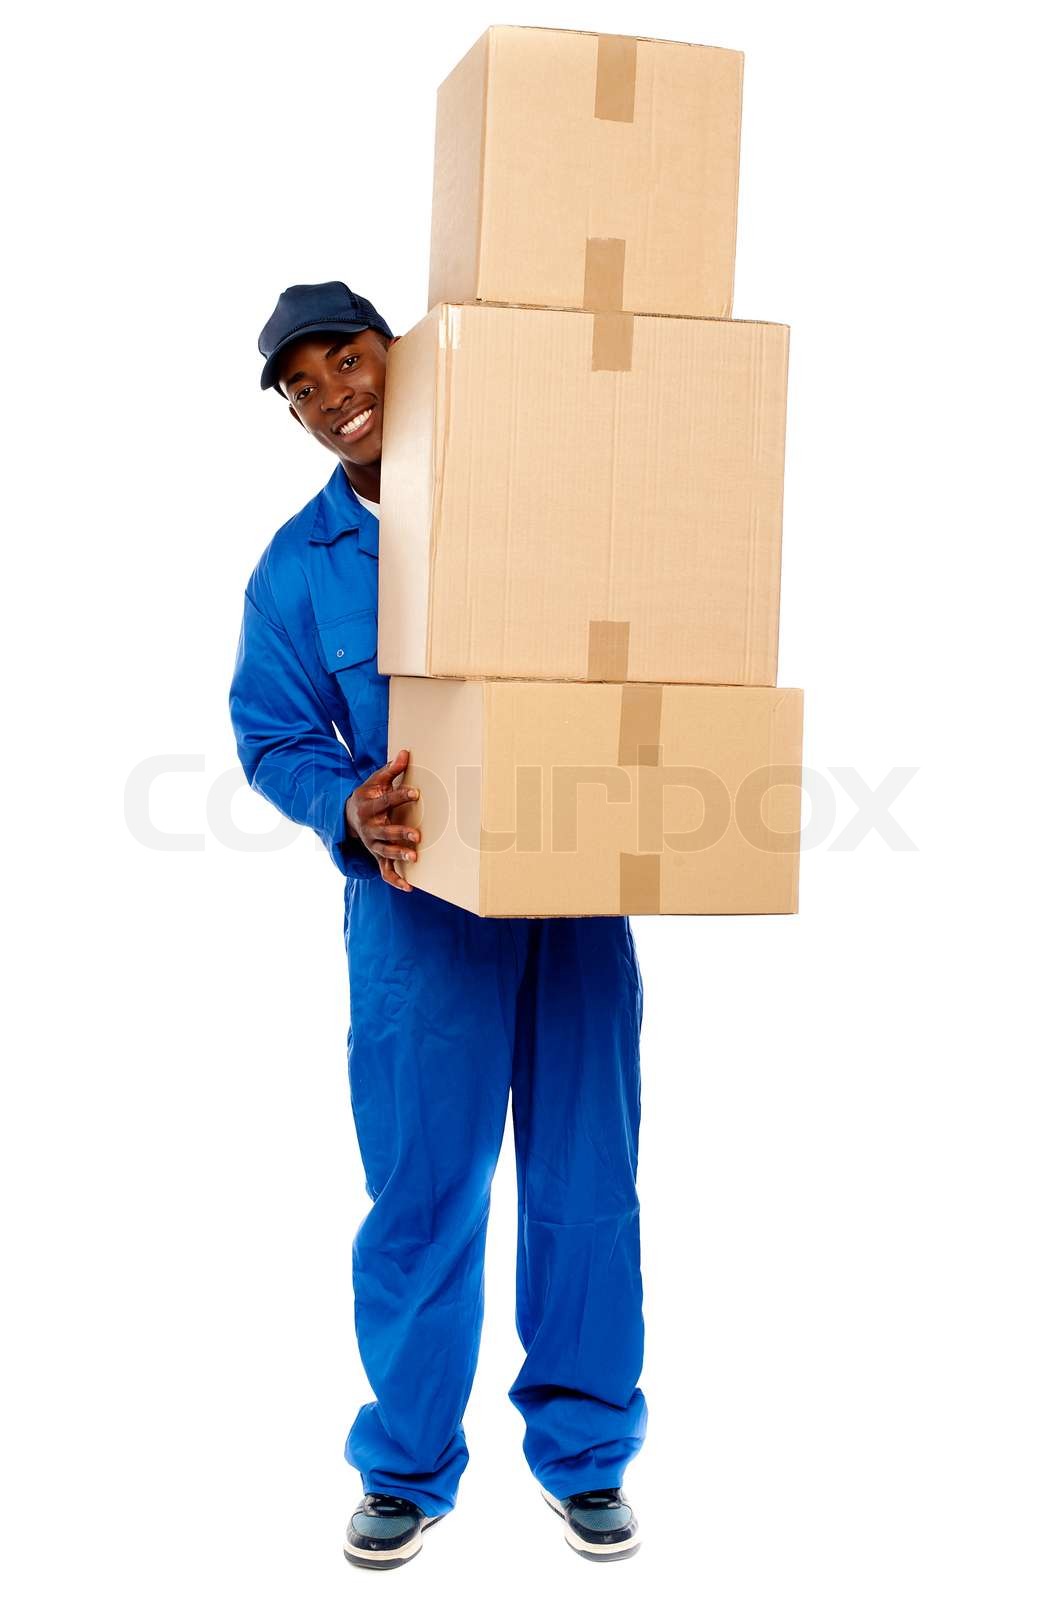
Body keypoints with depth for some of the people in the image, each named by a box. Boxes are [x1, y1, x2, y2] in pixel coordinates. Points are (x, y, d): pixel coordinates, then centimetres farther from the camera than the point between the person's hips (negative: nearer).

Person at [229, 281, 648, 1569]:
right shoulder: (298, 564, 5)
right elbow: (271, 732, 3)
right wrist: (349, 809, -18)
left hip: (578, 885, 1)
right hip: (421, 901, 0)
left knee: (587, 1175, 7)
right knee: (423, 1189, 3)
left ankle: (585, 1456, 24)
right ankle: (407, 1466, 22)